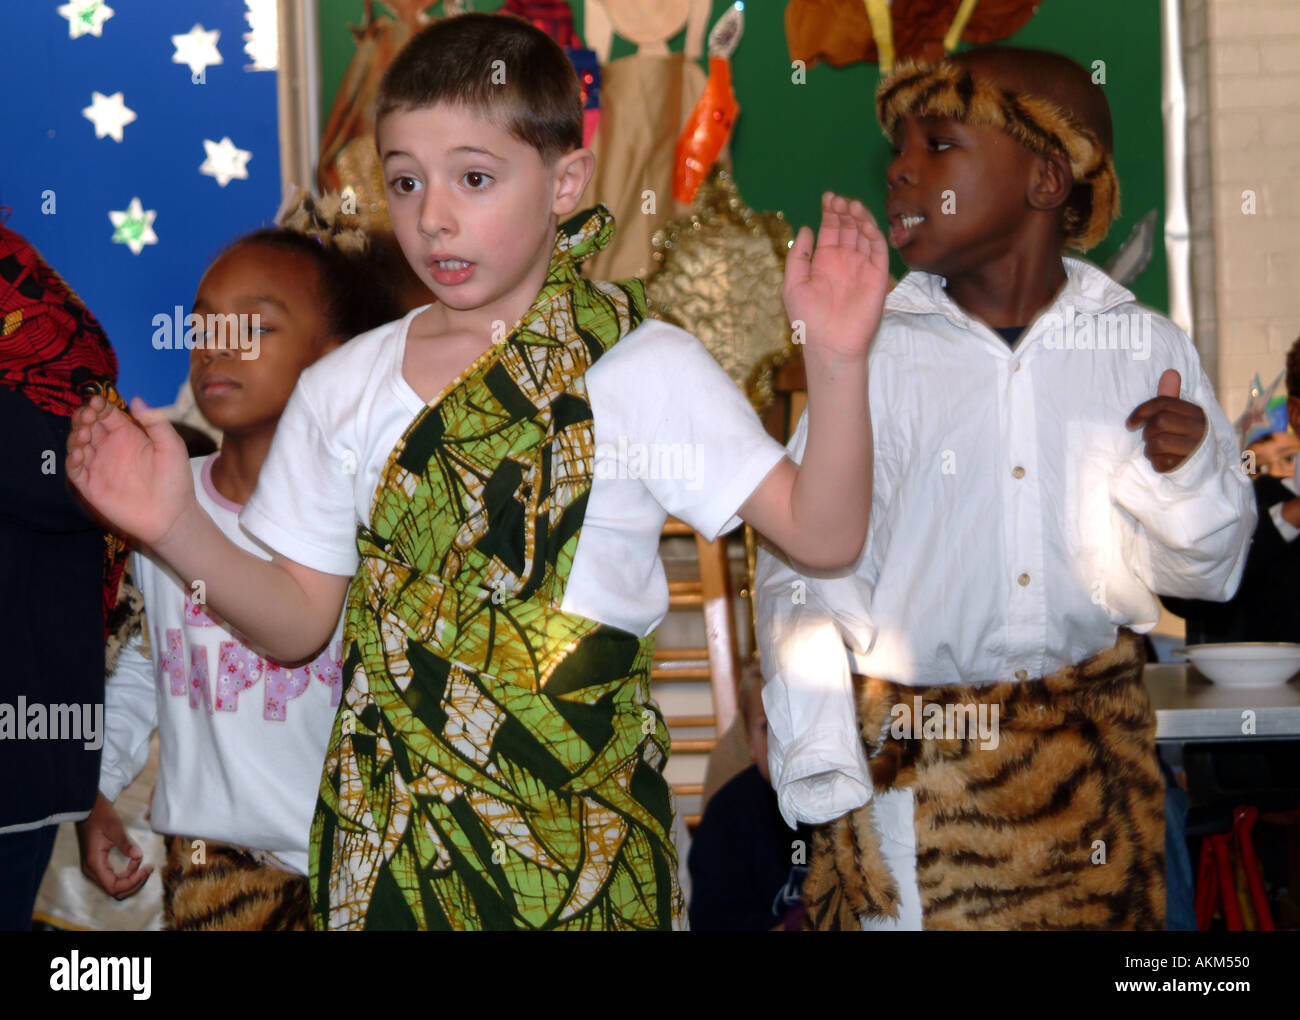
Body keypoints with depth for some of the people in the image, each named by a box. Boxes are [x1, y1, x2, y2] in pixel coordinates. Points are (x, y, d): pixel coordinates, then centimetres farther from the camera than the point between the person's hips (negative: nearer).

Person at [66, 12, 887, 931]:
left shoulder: (649, 369, -6)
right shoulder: (343, 389, 3)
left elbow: (821, 532, -12)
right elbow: (298, 621, 7)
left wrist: (837, 364, -26)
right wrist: (176, 527, -8)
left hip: (580, 833, -2)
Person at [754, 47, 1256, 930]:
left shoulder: (1149, 350, -2)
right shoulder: (873, 355, -5)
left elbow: (1206, 574, 7)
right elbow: (805, 569, -5)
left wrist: (1187, 476, -13)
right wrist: (824, 774, -11)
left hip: (1095, 752, 1)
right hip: (910, 755, -1)